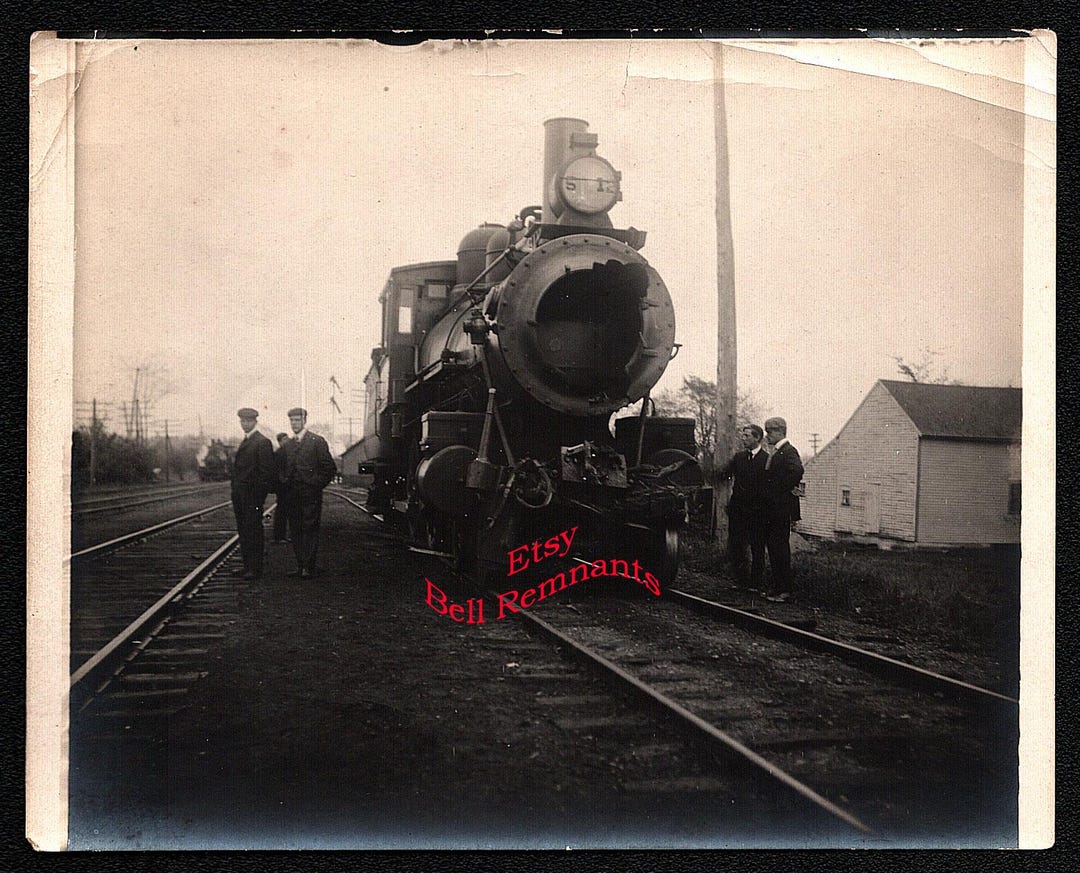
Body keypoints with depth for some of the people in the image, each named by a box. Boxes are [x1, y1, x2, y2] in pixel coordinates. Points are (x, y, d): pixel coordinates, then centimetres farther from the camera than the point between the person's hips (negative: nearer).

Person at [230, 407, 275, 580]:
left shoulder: (263, 442, -9)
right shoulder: (244, 442, 18)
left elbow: (267, 470, -13)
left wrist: (259, 493, -16)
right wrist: (235, 490, 14)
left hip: (253, 494, -9)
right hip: (240, 494, 9)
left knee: (253, 531, -7)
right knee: (243, 531, 11)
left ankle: (256, 568, -4)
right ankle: (247, 565, 17)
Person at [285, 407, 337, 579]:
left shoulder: (317, 441, -4)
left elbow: (330, 468, -5)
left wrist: (316, 485, -9)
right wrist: (286, 486, 10)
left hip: (310, 495, -6)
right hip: (293, 495, 6)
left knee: (310, 530, -4)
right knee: (295, 531, 7)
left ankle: (309, 567, -3)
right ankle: (300, 565, 12)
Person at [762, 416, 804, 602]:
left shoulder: (788, 451, -14)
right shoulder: (775, 453, 17)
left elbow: (797, 470, -31)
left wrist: (786, 490, -21)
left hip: (782, 508, -10)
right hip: (772, 509, 10)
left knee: (780, 547, -7)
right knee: (772, 545, 12)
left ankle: (785, 589, -3)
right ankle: (778, 585, 19)